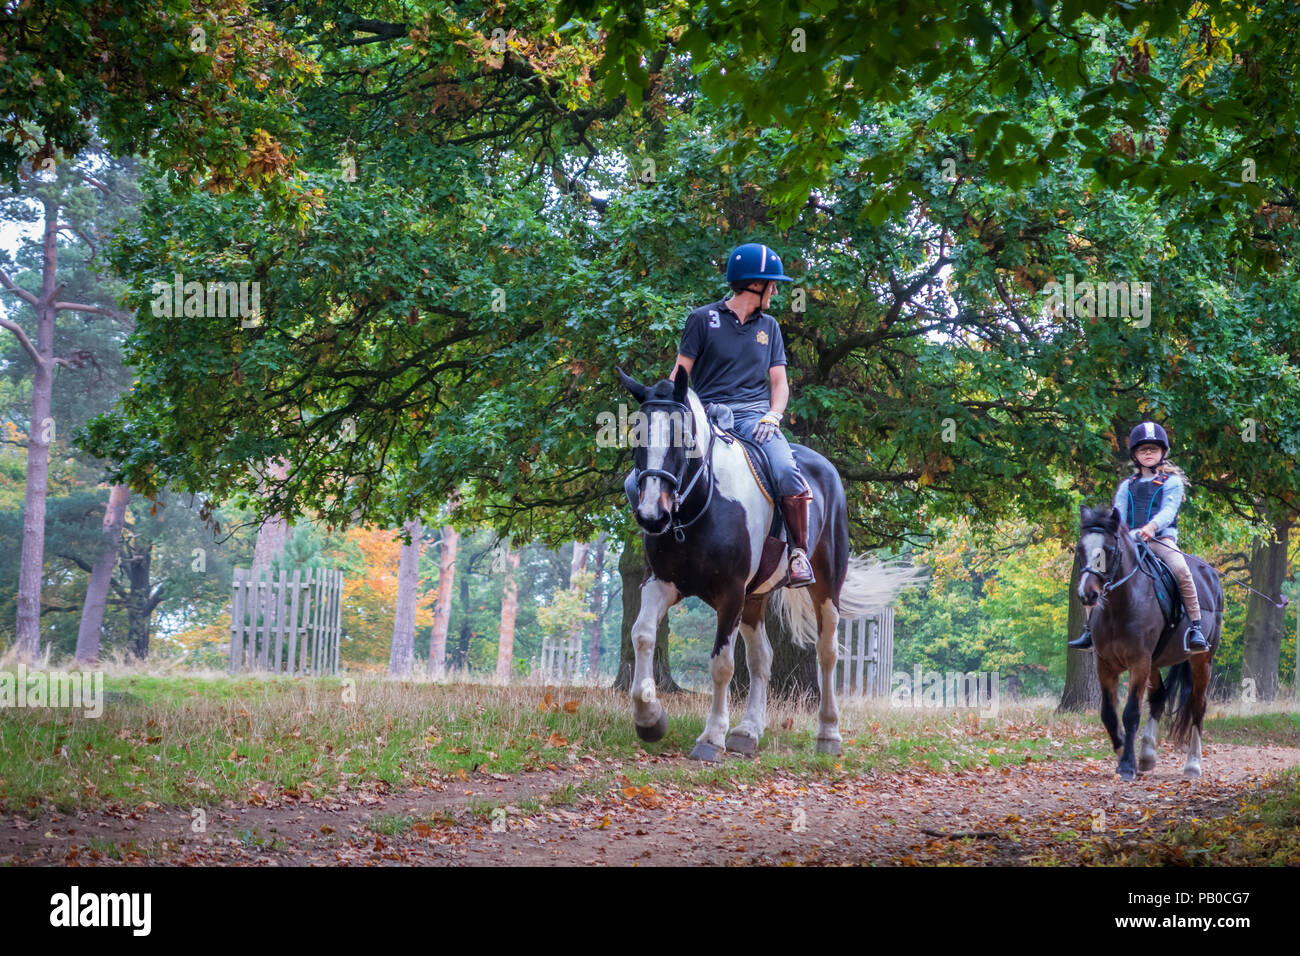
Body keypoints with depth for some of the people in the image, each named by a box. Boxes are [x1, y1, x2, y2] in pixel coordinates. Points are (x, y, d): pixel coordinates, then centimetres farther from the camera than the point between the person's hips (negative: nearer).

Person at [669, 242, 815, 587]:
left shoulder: (768, 326, 20)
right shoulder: (703, 319, 9)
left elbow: (779, 381, 15)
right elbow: (680, 375, 7)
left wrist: (772, 417, -5)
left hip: (754, 415, 2)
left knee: (787, 471, -29)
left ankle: (799, 552, -16)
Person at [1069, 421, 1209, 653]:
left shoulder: (1172, 482, 7)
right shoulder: (1127, 486, 19)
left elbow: (1168, 510, -8)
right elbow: (1118, 514, 9)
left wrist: (1152, 526, -29)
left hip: (1162, 539, -4)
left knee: (1181, 569, -32)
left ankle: (1195, 628, -28)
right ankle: (1090, 629, -4)